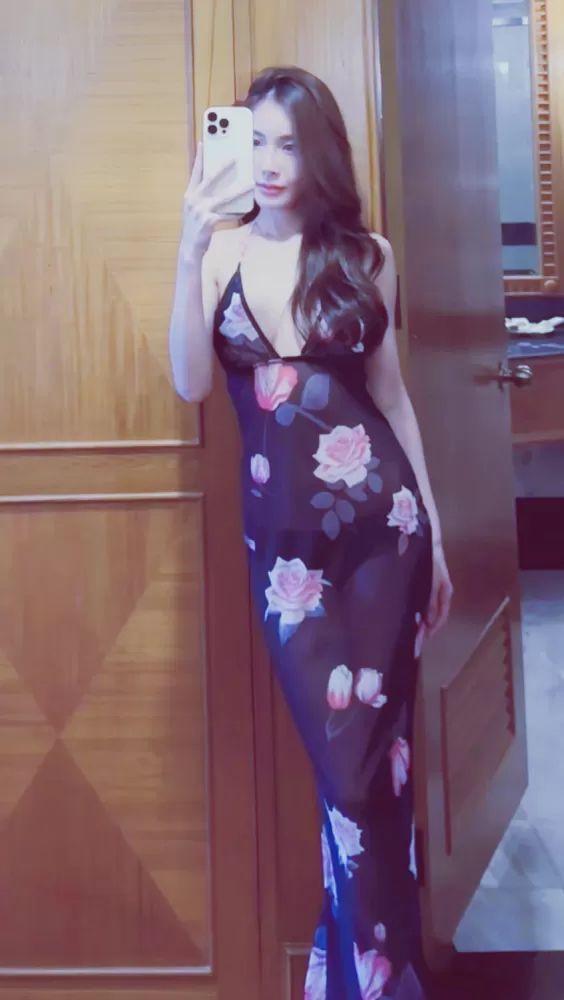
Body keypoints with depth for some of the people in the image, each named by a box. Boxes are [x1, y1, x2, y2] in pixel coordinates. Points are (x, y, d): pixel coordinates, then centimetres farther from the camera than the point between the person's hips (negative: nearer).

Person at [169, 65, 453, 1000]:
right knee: (350, 761, 2)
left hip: (381, 519, 1)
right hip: (285, 536, 0)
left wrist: (435, 532, 10)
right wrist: (191, 251, -19)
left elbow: (392, 395, 9)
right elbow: (189, 385, -10)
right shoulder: (220, 252, 3)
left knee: (375, 753, 5)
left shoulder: (366, 254, 5)